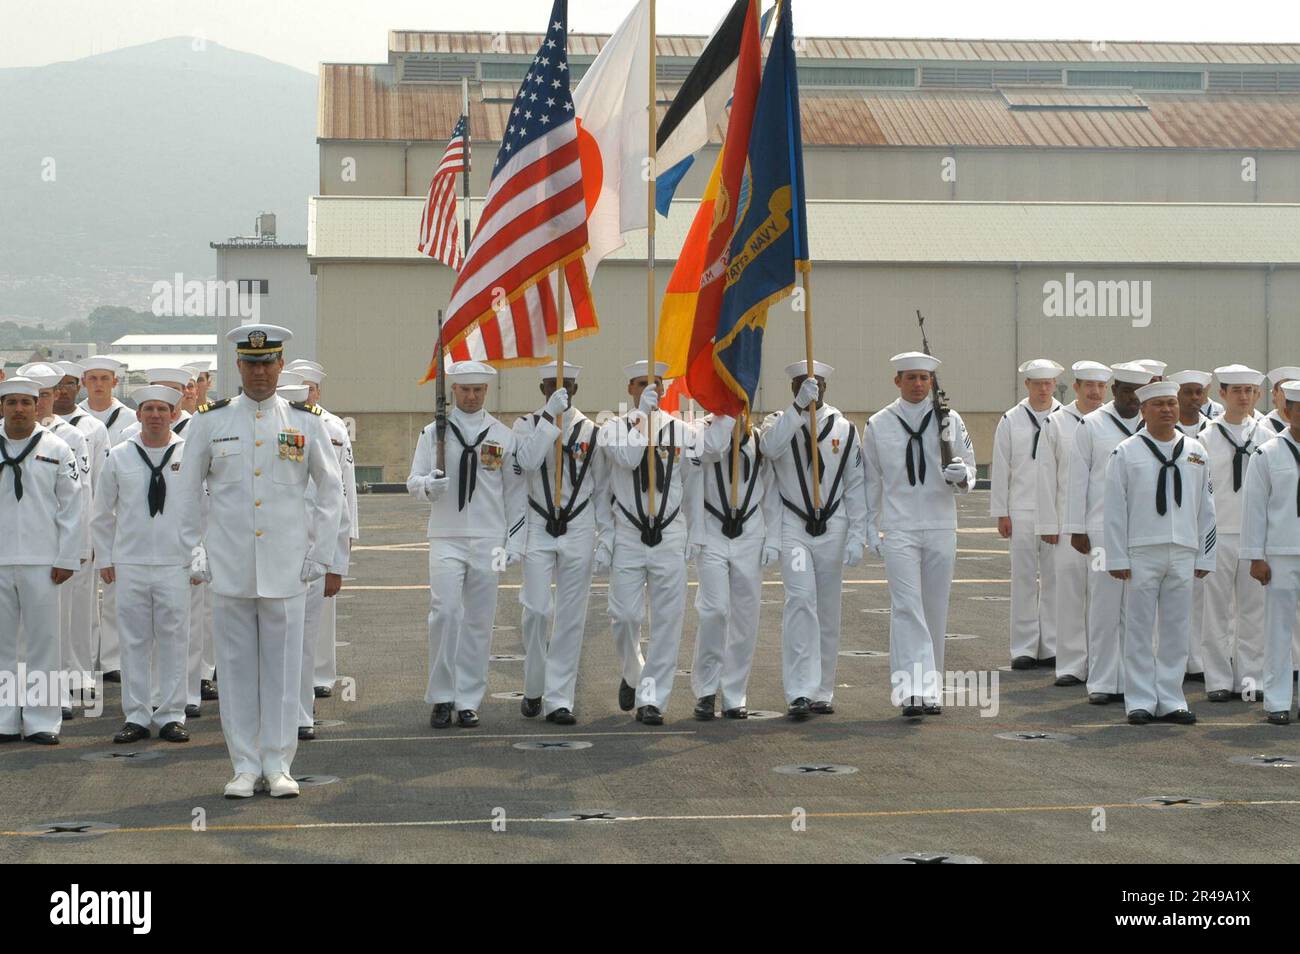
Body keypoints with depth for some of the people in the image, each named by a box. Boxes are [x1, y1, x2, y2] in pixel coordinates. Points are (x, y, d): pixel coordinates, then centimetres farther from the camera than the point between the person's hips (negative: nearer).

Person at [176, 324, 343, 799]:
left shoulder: (305, 422, 4)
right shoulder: (209, 421, 4)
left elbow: (331, 489, 9)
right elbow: (188, 491, 9)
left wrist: (318, 555, 4)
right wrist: (196, 555, 4)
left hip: (285, 567, 0)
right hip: (228, 568, 0)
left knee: (282, 666, 2)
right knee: (235, 665, 3)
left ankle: (278, 765, 10)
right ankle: (244, 766, 11)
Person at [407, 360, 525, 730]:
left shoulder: (503, 436, 7)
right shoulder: (434, 432, 6)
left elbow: (516, 493, 10)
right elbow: (413, 482, 5)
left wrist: (515, 543, 4)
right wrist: (428, 485, -19)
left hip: (488, 540, 1)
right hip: (446, 538, -1)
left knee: (479, 620, 3)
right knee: (444, 612, -12)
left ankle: (468, 700, 10)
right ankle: (441, 697, -2)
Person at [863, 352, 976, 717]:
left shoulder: (949, 421, 6)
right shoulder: (878, 425, 5)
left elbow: (969, 474, 8)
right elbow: (870, 480, 10)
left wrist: (960, 475, -15)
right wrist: (870, 527, 7)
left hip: (941, 528, 2)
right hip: (898, 530, -2)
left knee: (935, 609, 8)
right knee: (907, 607, -13)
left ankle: (932, 688, 20)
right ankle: (913, 690, -20)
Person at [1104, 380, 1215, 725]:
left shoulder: (1195, 451, 10)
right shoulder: (1126, 453, 1)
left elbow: (1206, 507, 13)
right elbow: (1115, 508, -1)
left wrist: (1204, 557, 8)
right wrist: (1118, 558, -5)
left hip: (1183, 553, 3)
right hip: (1141, 553, -3)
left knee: (1177, 630, 6)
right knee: (1140, 630, 0)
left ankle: (1170, 701, 13)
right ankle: (1141, 702, 7)